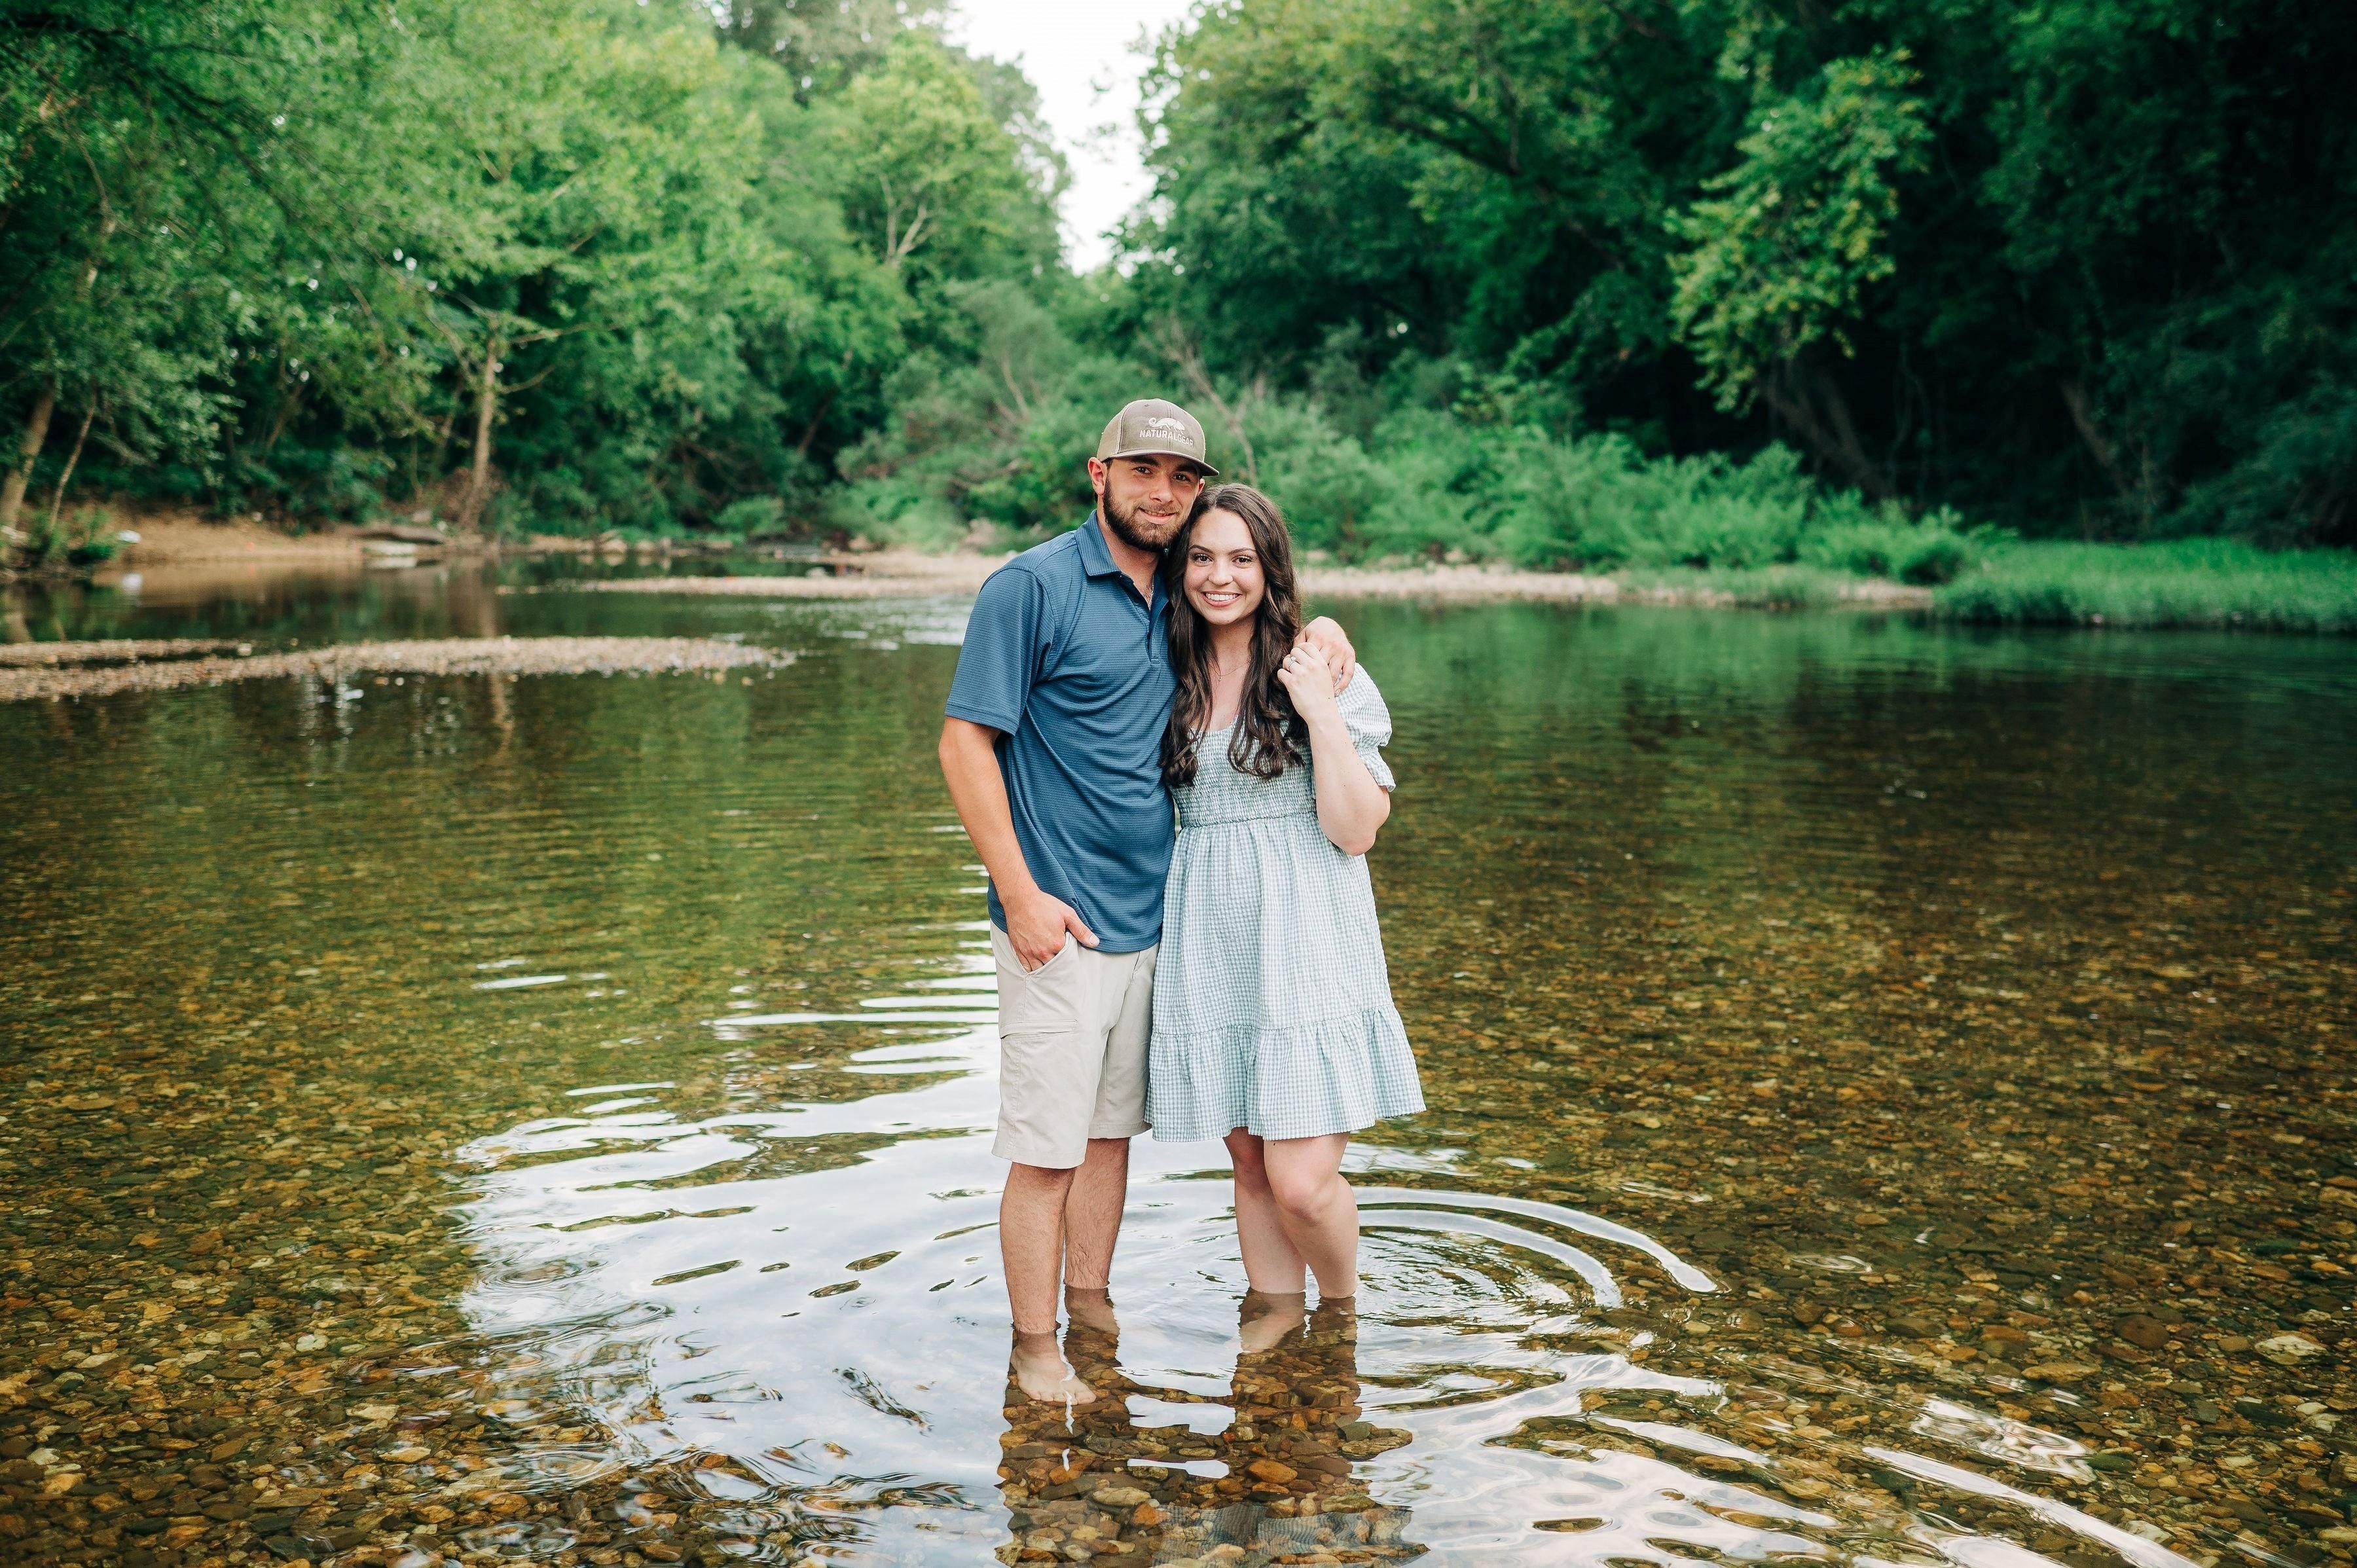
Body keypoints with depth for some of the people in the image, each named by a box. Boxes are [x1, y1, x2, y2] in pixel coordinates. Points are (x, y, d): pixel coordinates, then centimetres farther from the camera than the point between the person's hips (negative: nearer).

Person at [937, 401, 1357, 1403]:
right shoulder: (1032, 586, -9)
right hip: (1059, 925, -6)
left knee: (1112, 1131, 15)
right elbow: (965, 742, -11)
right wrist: (1021, 895, -16)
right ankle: (1035, 1350, 12)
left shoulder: (1179, 598, 10)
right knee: (1046, 1150, -1)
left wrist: (1321, 629, 4)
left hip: (1149, 918, 6)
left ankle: (1092, 1309, 28)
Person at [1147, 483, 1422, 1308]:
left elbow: (1356, 830, -10)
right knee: (1251, 1168, 12)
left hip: (1305, 946, -4)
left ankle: (1343, 1308, 23)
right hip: (1209, 951, 4)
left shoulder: (1321, 675, -4)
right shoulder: (1172, 681, 9)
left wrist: (1321, 715, -15)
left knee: (1302, 1181, -7)